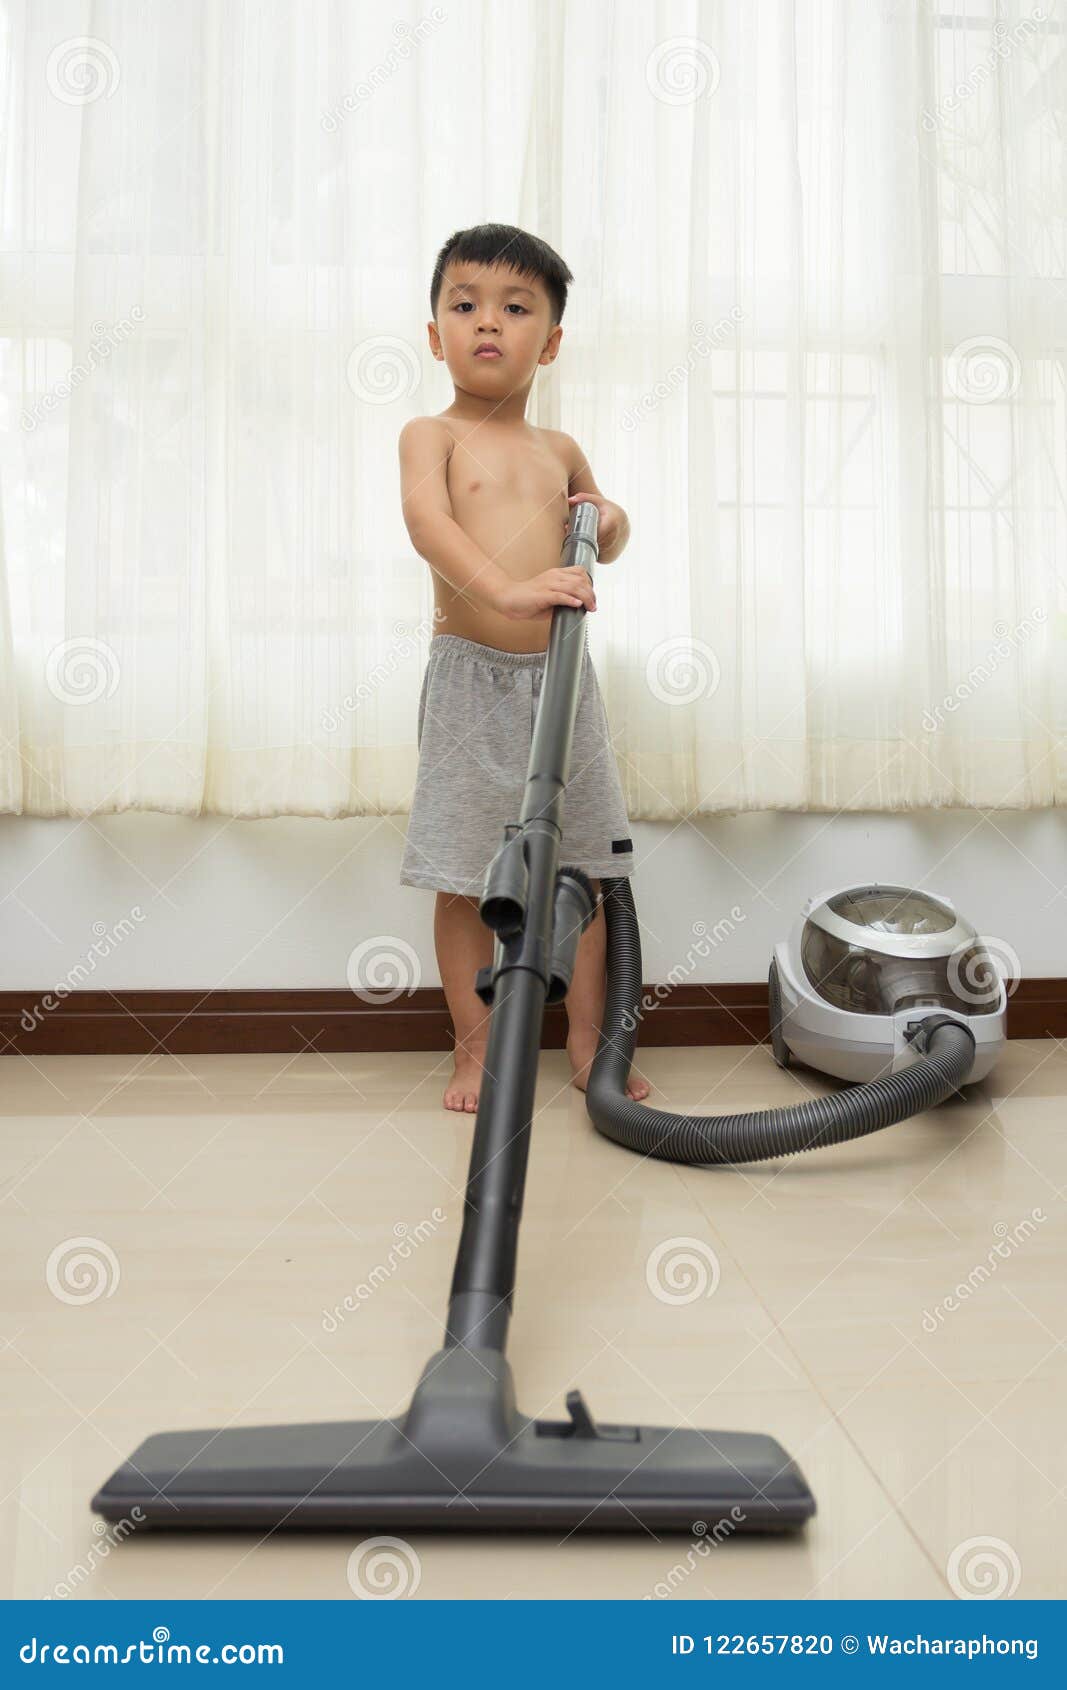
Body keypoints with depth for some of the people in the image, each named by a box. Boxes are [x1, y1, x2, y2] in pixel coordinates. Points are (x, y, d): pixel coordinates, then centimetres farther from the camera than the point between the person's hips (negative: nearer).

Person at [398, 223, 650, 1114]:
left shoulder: (561, 451, 14)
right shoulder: (431, 435, 0)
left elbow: (605, 535, 30)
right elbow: (428, 522, -20)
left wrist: (611, 518, 5)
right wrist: (507, 589, -37)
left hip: (561, 674, 5)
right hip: (471, 676, -4)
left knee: (584, 864, 7)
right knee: (464, 876, 1)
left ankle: (588, 1042, 19)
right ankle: (476, 1049, 15)